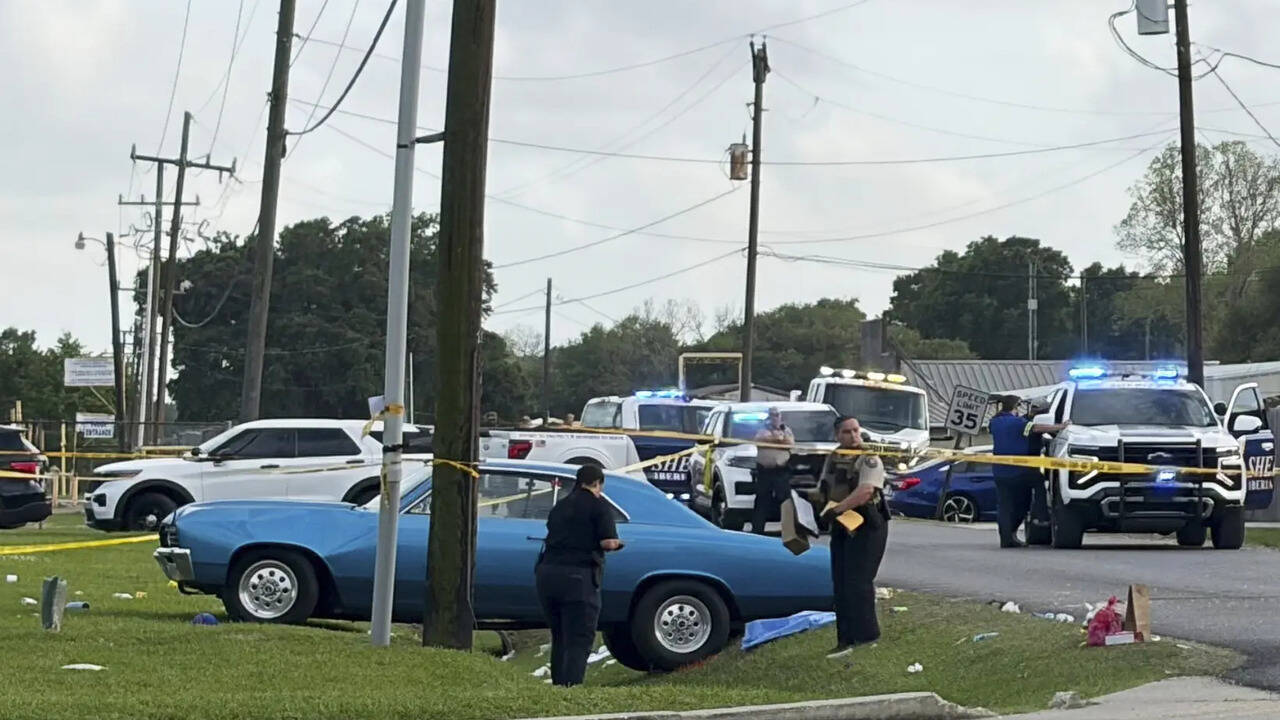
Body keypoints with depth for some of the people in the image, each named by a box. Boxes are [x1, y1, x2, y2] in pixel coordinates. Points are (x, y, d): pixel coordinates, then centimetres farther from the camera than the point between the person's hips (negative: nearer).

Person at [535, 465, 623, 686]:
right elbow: (607, 542, -9)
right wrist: (616, 543, 12)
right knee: (579, 641, -4)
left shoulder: (560, 506, 19)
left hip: (547, 572, 6)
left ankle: (558, 684, 20)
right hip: (578, 577, -6)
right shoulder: (600, 506, -1)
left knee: (559, 637, 18)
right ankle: (571, 686, -16)